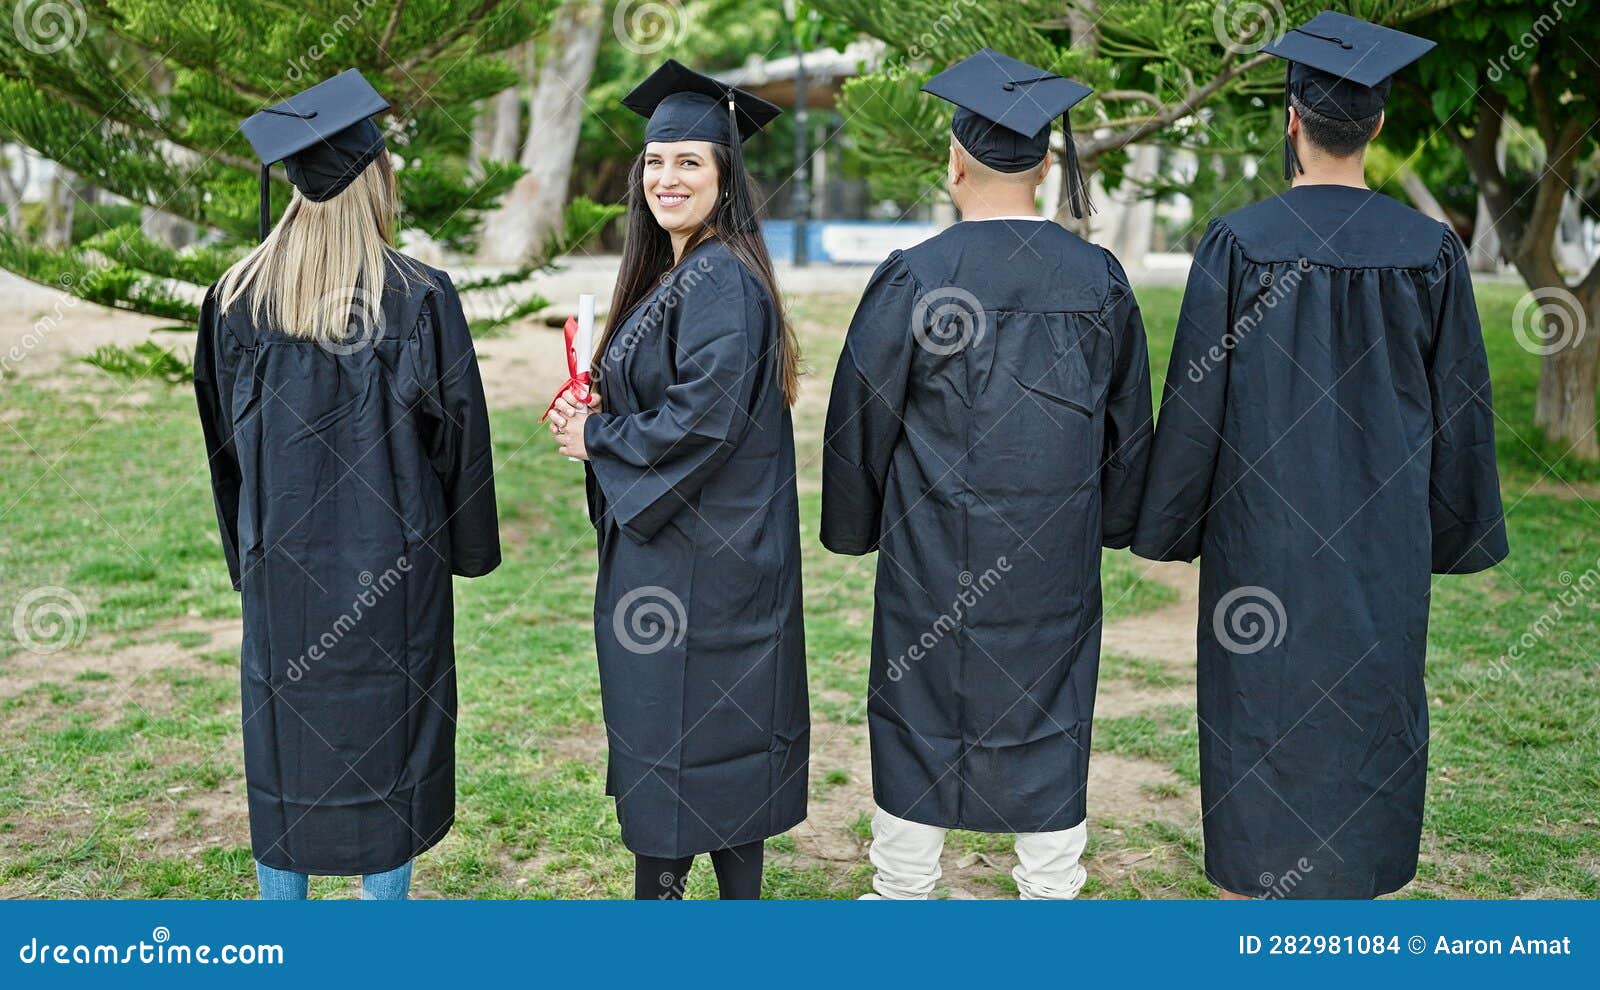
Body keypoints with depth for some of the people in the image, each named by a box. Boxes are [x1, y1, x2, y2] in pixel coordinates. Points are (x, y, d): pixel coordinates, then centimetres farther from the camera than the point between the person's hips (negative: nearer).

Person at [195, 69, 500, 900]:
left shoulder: (237, 297, -4)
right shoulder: (420, 298, -13)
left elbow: (222, 430, 6)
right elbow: (459, 433, -7)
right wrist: (469, 544, 8)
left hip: (281, 554, 3)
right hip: (392, 552, -2)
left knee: (286, 738, 14)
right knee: (388, 732, 10)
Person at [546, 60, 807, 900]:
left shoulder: (720, 280, -17)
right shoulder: (670, 272, 14)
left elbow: (704, 418, -24)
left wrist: (597, 438, -12)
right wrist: (598, 414, 1)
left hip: (701, 553, -10)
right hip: (664, 534, 10)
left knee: (674, 723, 1)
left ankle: (660, 888, 14)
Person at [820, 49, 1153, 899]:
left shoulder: (913, 279, -13)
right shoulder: (1099, 280, -2)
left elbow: (862, 420, -5)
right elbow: (1128, 422, 8)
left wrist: (852, 531, 11)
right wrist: (1110, 523, 23)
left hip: (933, 556, -2)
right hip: (1057, 562, 3)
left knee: (917, 732, 11)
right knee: (1048, 736, 12)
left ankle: (902, 895, 24)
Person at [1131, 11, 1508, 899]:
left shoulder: (1237, 243, -11)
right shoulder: (1430, 252, -3)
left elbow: (1194, 400, -8)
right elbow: (1459, 404, 3)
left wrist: (1171, 527, 4)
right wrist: (1451, 536, 15)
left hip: (1261, 528, -2)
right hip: (1382, 534, 2)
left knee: (1257, 707, 8)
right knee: (1366, 708, 14)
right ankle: (1353, 878, 24)